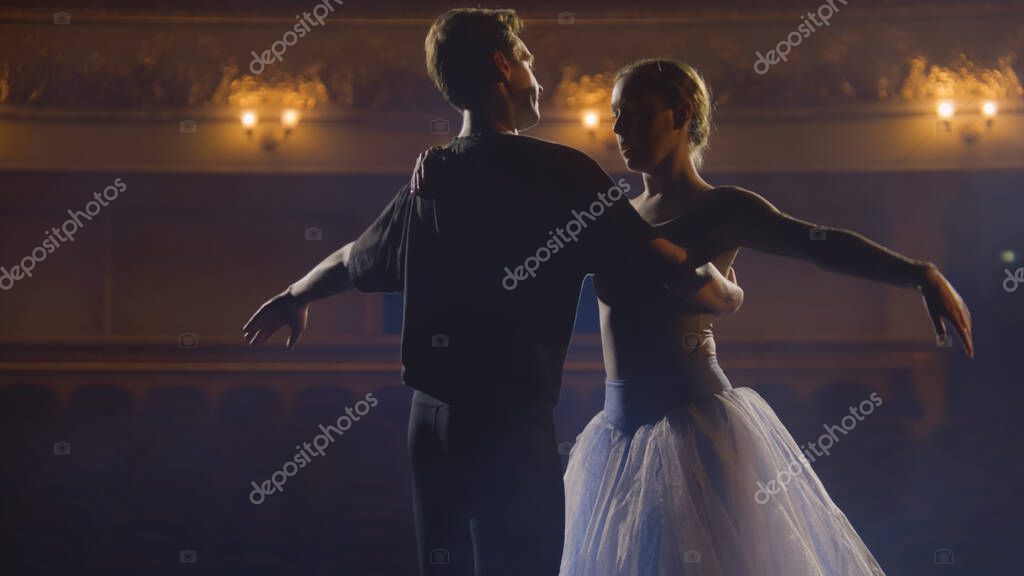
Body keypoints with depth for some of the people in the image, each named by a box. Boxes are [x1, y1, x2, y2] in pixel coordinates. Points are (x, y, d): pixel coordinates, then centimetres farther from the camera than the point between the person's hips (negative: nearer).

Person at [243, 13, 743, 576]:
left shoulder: (428, 181, 9)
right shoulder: (559, 171, -10)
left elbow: (351, 261, 26)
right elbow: (668, 268, -11)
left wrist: (293, 297, 46)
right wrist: (727, 294, 11)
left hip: (431, 421, 7)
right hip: (511, 425, -7)